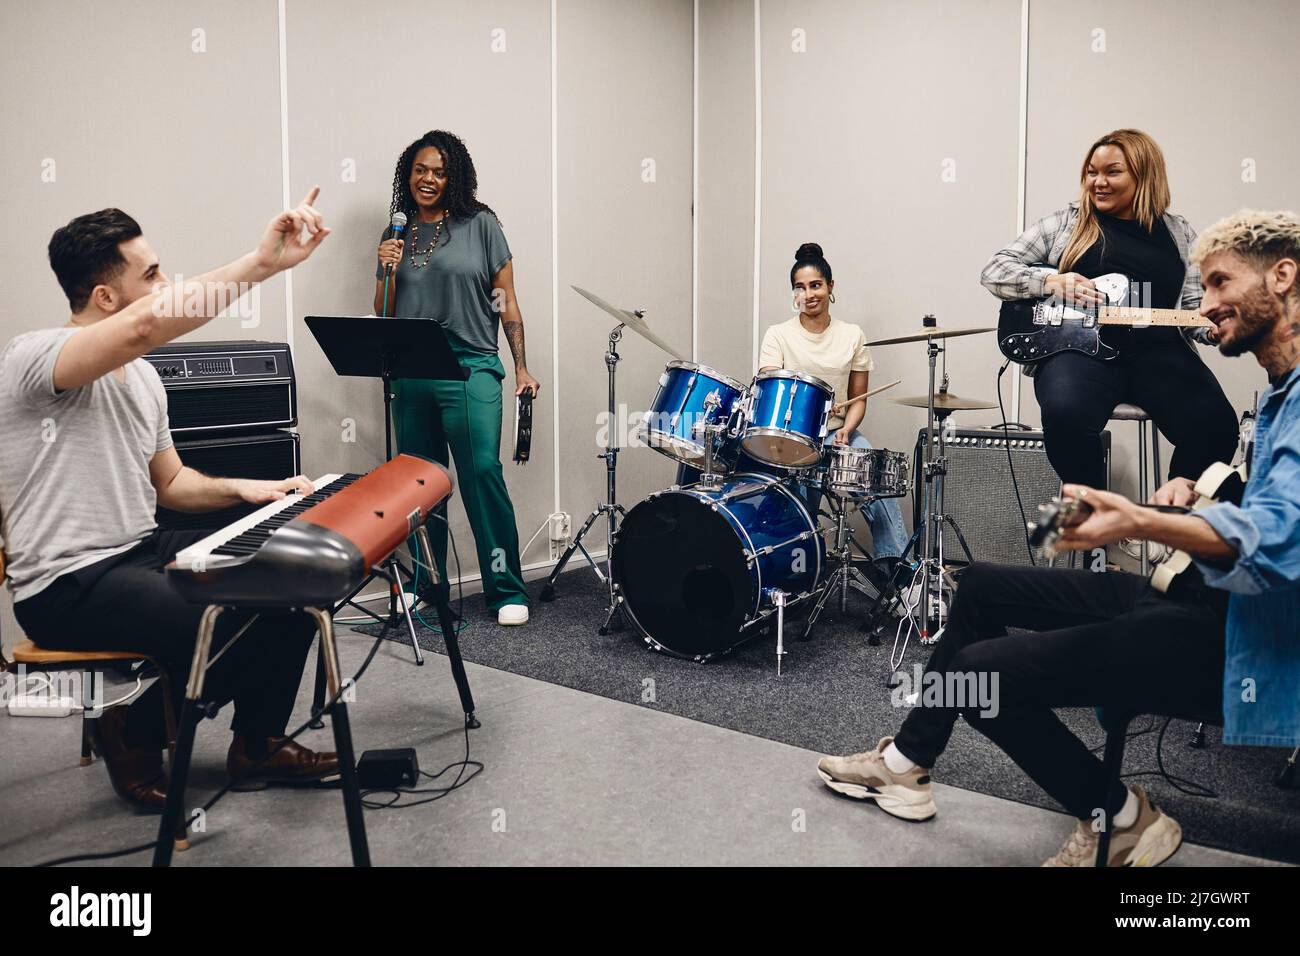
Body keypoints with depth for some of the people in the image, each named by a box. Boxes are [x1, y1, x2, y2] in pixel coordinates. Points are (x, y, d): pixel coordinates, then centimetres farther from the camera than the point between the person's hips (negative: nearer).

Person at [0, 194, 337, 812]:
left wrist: (242, 489, 1)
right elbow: (146, 324, -38)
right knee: (235, 636, -27)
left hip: (143, 552, 9)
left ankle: (259, 745, 13)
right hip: (69, 585, -8)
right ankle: (133, 735, 5)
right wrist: (261, 263, -42)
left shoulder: (143, 376, 11)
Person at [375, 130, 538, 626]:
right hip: (411, 376, 4)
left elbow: (506, 300, 3)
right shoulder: (398, 233, 14)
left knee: (482, 471, -13)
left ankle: (507, 591, -4)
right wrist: (386, 272, -4)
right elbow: (384, 315, 15)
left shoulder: (479, 224, 3)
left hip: (470, 370, -4)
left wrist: (522, 367, -3)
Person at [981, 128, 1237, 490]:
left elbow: (1195, 307, 18)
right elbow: (994, 270, 9)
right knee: (1066, 416, -35)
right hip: (1077, 345, -2)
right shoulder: (1064, 224, 14)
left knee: (1215, 425, -24)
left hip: (1157, 350, 2)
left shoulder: (1178, 235, 20)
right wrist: (1051, 280, -9)